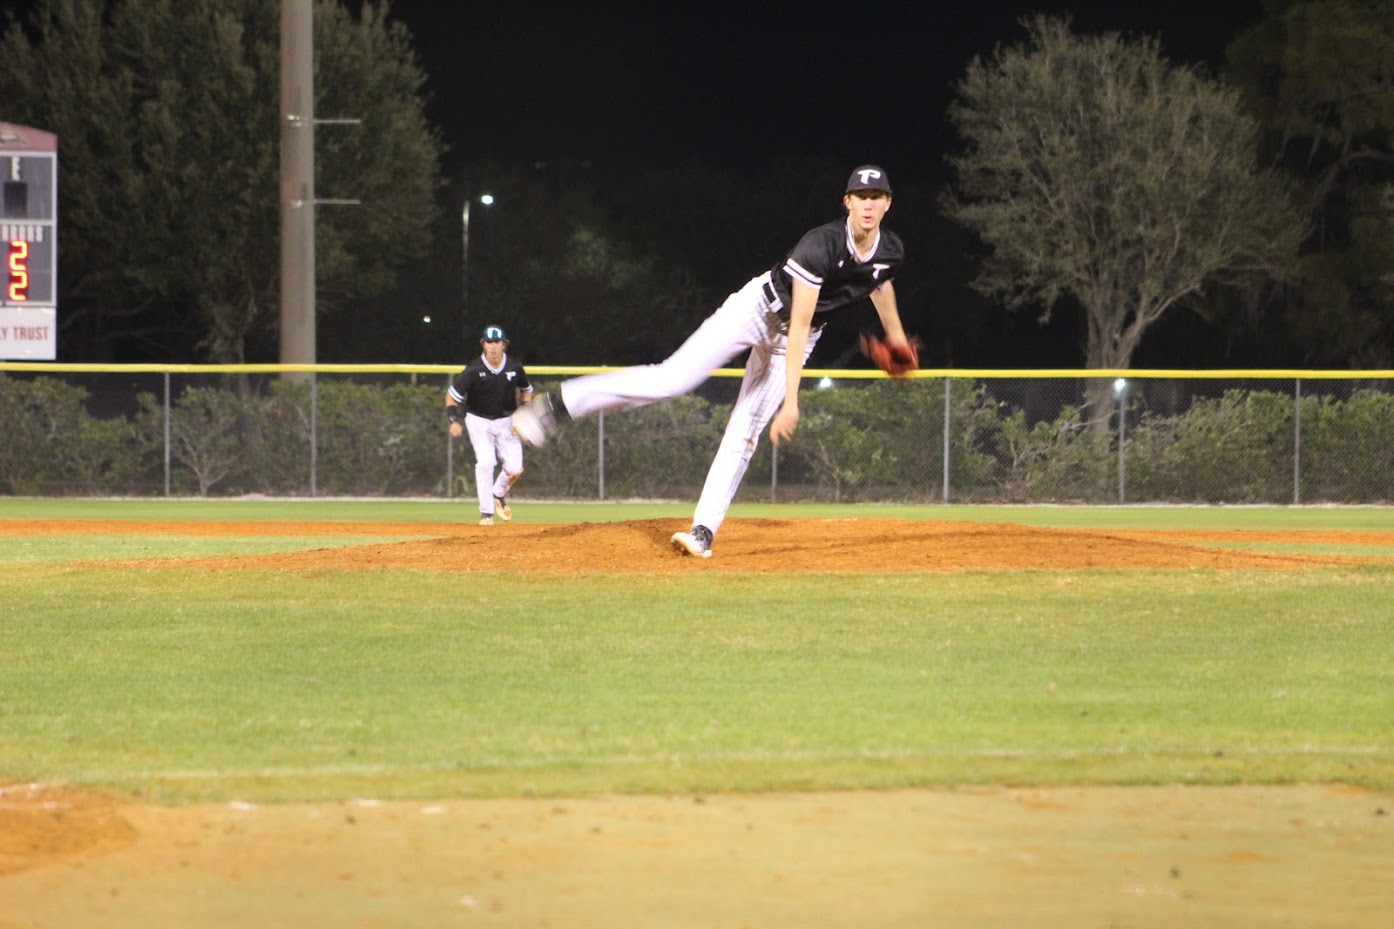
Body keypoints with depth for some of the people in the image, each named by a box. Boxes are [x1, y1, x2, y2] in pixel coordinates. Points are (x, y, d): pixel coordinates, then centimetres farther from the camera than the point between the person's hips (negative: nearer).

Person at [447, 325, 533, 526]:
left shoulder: (514, 368, -9)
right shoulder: (474, 370, -18)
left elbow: (526, 390, 12)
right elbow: (451, 395, -11)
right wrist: (454, 420, -25)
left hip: (506, 421, 3)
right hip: (479, 421, -3)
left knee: (514, 467, -9)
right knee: (485, 463, -20)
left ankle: (499, 495, 23)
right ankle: (486, 512, -10)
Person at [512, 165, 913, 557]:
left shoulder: (890, 251, -12)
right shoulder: (820, 246, -31)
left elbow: (881, 283, 16)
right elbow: (798, 326, -33)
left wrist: (894, 333, 33)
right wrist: (791, 399, -36)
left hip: (791, 341, 5)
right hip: (759, 306, -5)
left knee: (746, 431, -2)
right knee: (672, 378, -19)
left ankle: (703, 531, -2)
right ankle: (557, 406, -15)